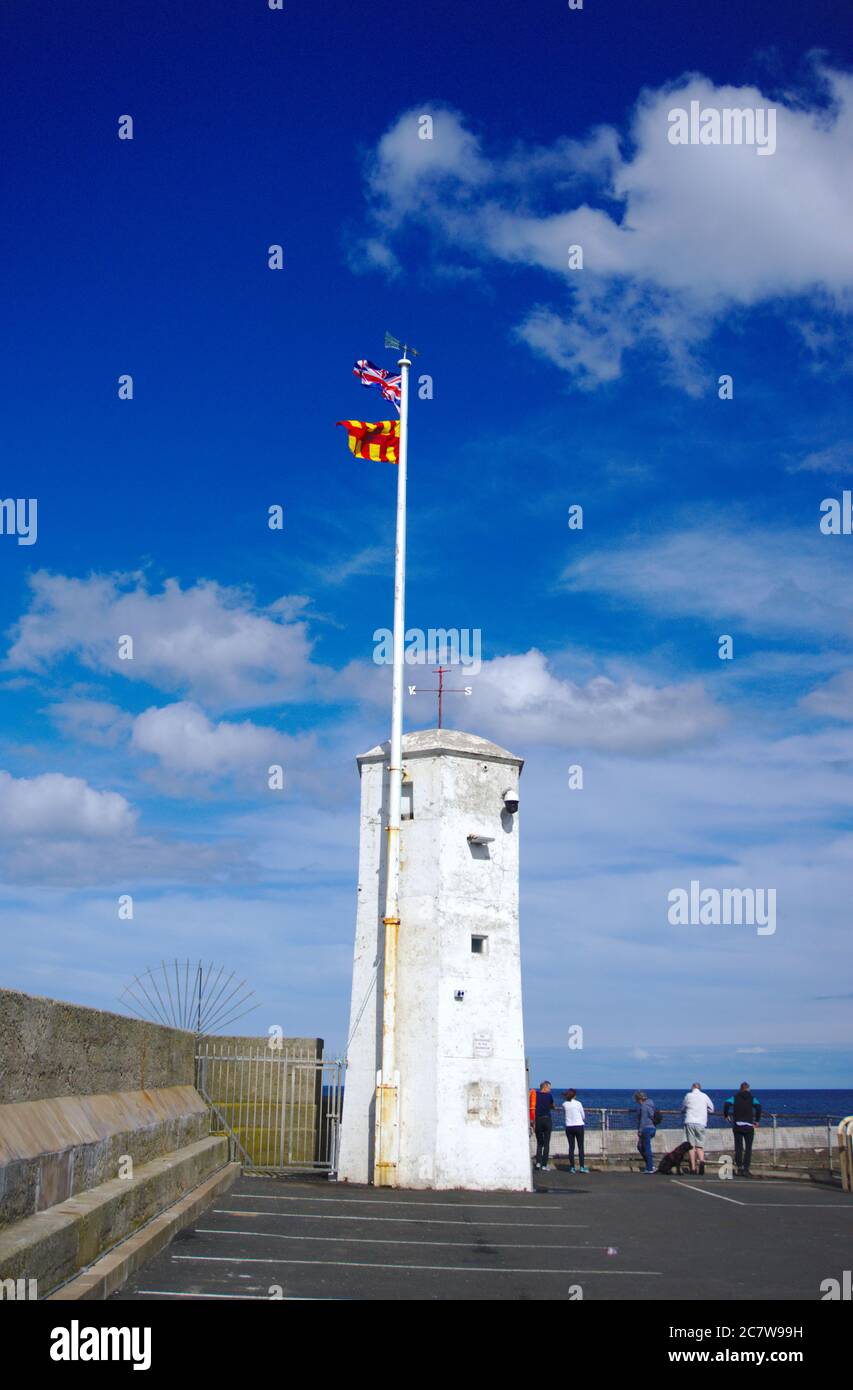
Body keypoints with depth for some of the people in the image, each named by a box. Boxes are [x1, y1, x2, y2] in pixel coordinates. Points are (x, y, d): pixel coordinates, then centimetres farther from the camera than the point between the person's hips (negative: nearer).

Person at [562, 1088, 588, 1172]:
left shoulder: (564, 1104, -1)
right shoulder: (578, 1103, -8)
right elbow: (583, 1116, 2)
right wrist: (584, 1120, 22)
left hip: (569, 1127, 3)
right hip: (578, 1126, -3)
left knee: (571, 1147, 6)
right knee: (581, 1147, 3)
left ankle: (572, 1167, 5)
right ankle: (582, 1167, -1)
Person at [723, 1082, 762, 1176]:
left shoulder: (735, 1097, 6)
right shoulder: (752, 1098, 5)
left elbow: (727, 1104, -11)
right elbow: (758, 1106, -12)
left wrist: (725, 1115, 3)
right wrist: (757, 1120, -5)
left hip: (737, 1125, 1)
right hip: (748, 1125, -1)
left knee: (738, 1147, 8)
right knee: (748, 1148, 4)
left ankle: (739, 1168, 5)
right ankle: (746, 1169, -5)